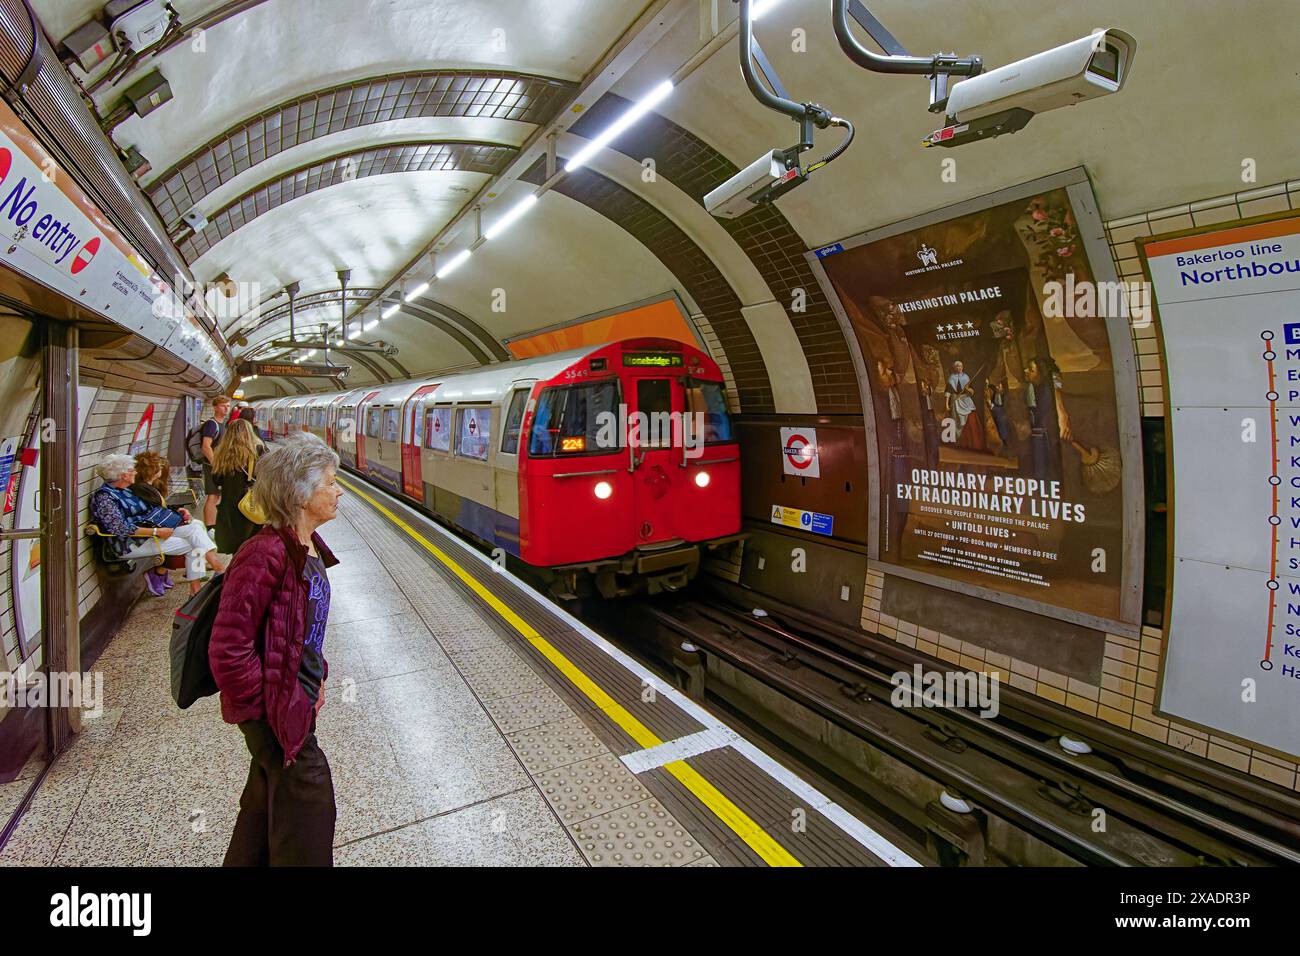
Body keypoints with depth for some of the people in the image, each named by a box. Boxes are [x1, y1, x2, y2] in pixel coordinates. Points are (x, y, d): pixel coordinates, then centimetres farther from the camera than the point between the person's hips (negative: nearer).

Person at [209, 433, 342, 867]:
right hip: (276, 707, -9)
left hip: (298, 697, 9)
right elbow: (228, 649, -25)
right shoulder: (265, 555, -27)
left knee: (269, 793, 26)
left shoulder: (309, 548, 3)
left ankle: (246, 861, 47)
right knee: (308, 801, 4)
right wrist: (268, 704, -17)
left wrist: (317, 677, 11)